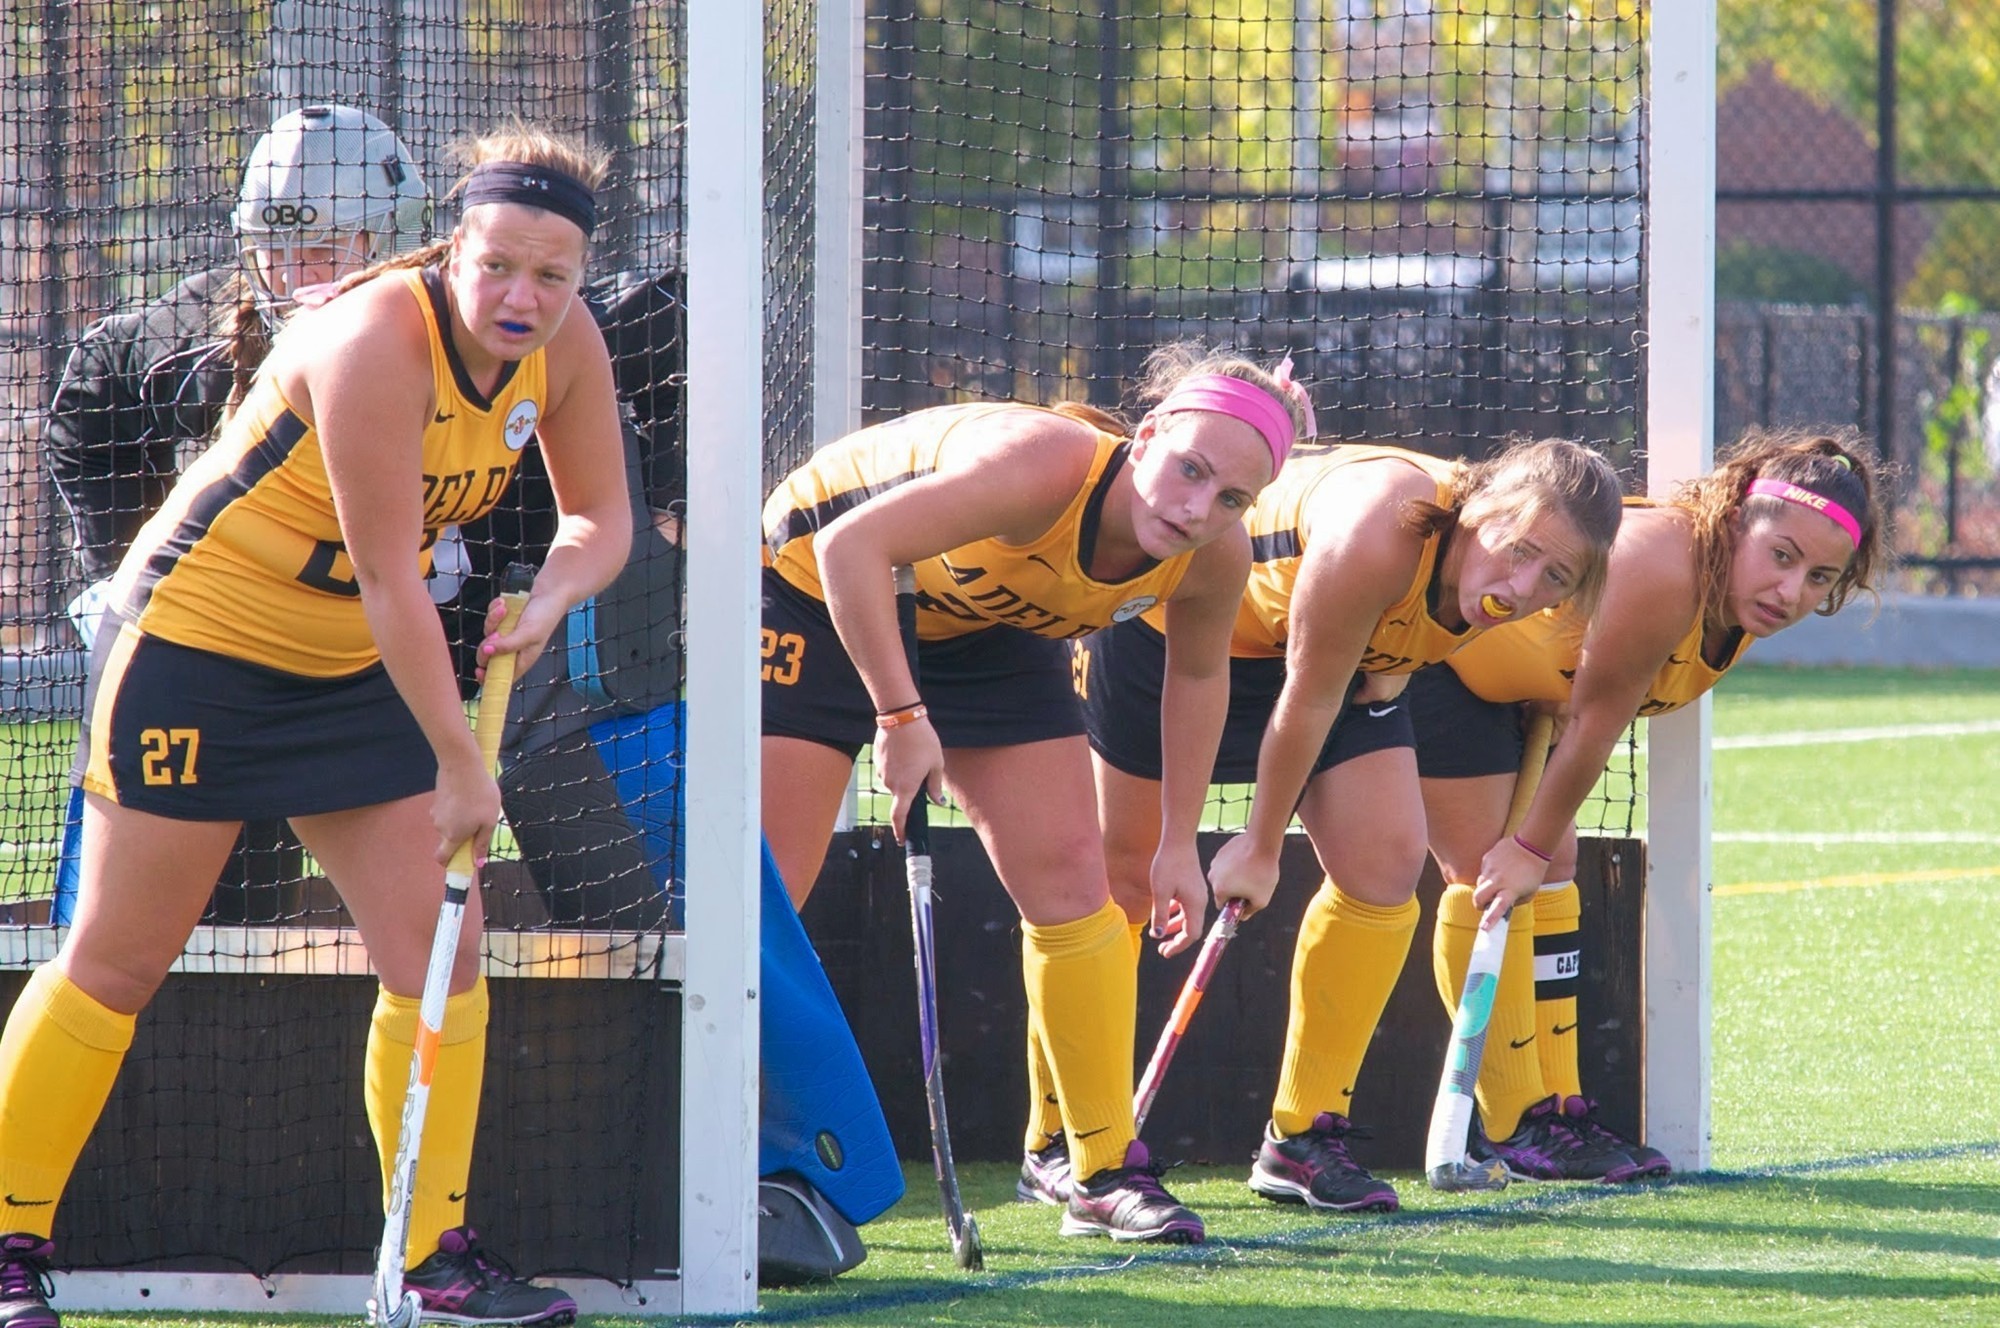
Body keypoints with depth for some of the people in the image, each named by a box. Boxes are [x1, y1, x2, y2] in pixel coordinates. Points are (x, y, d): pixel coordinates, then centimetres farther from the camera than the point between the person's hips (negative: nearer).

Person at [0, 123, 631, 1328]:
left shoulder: (566, 349, -8)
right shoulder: (376, 343, -30)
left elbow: (600, 517, 5)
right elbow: (388, 577, -29)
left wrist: (548, 603, -18)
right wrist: (460, 767, -27)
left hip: (358, 671, 7)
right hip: (198, 640, -7)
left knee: (442, 953, -2)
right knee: (119, 962, 0)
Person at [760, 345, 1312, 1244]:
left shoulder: (1212, 562, -20)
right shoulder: (1047, 467, -41)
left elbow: (1197, 674, 3)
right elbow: (852, 546, -43)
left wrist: (1178, 842, 5)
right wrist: (900, 716, -42)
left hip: (983, 628, 6)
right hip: (819, 594, -6)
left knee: (1070, 879, -2)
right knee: (759, 893, -9)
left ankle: (1107, 1175, 5)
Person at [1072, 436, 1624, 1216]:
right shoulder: (1379, 538, -41)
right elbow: (1307, 700, -26)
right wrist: (1262, 843, -13)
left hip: (1327, 646, 7)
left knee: (1385, 862, -7)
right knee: (1123, 871, 1)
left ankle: (1302, 1138, 3)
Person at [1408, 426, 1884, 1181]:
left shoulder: (1741, 596, -10)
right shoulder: (1662, 573, -37)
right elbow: (1593, 722, -26)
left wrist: (1541, 845, -5)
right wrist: (1534, 846, -15)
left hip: (1512, 682, 9)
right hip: (1432, 656, -9)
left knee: (1547, 878, 9)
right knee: (1485, 881, -9)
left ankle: (1557, 1110, 13)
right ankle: (1516, 1127, -6)